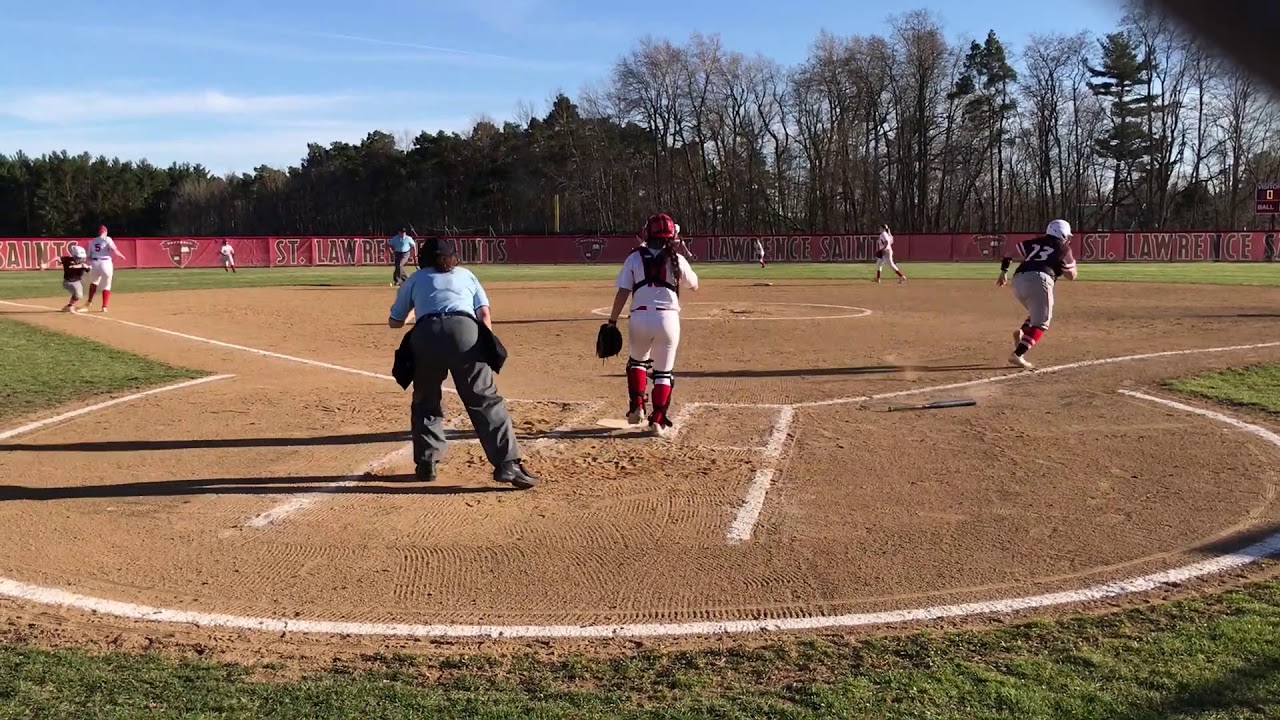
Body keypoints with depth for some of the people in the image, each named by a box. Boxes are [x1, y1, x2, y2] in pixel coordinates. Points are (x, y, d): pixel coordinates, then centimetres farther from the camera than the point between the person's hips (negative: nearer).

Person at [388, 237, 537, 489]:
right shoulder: (466, 274, 31)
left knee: (425, 400, 21)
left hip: (425, 334, 1)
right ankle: (507, 463, -10)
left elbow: (394, 322, 36)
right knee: (485, 399, -1)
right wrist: (488, 346, 17)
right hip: (465, 329, -1)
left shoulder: (414, 279, 31)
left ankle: (426, 463, 18)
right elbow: (484, 313, 16)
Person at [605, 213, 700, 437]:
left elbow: (623, 292, -2)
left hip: (640, 317, 1)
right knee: (663, 371, 12)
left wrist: (613, 320, 2)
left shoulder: (635, 257, 5)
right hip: (668, 318, -1)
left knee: (637, 361, 26)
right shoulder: (677, 259, 5)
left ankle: (637, 407, 13)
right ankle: (657, 420, 5)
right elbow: (694, 285, 20)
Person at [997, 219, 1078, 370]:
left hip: (1018, 280, 6)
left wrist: (1004, 271, 21)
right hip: (1039, 280, -6)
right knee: (1041, 323, -3)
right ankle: (1018, 355, -21)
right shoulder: (1063, 249, 16)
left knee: (1037, 314, 28)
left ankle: (1022, 332, -1)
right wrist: (1071, 260, 37)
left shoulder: (1035, 243, 27)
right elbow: (1071, 276, 21)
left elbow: (1009, 248, 19)